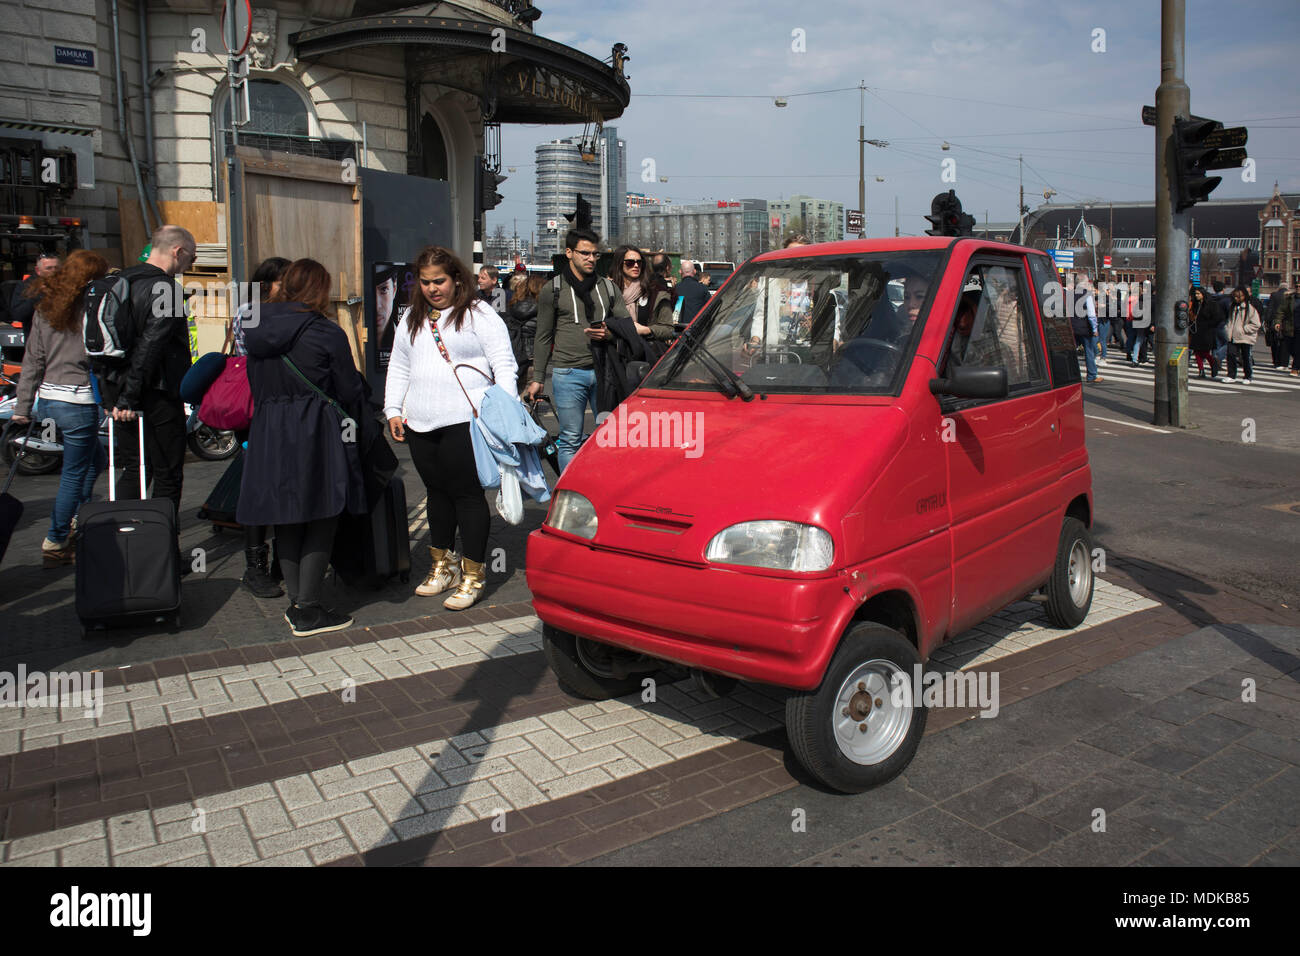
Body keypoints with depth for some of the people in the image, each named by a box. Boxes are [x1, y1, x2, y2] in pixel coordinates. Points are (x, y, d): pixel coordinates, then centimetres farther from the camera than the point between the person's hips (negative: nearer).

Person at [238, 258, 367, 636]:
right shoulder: (327, 334, -10)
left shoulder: (257, 332, 8)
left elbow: (255, 387, 14)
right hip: (316, 435, -6)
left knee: (287, 520, 14)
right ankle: (307, 611, 3)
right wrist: (354, 426, 13)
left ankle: (295, 601, 20)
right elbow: (349, 392, -5)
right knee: (321, 521, 1)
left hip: (269, 434, 6)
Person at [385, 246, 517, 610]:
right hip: (421, 425, 6)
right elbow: (398, 368, 24)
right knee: (437, 492, 14)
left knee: (467, 494, -4)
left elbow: (504, 364, -4)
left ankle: (473, 574, 5)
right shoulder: (412, 320, 19)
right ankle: (443, 566, 28)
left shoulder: (479, 314, 0)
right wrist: (393, 410, 15)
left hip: (465, 422, -6)